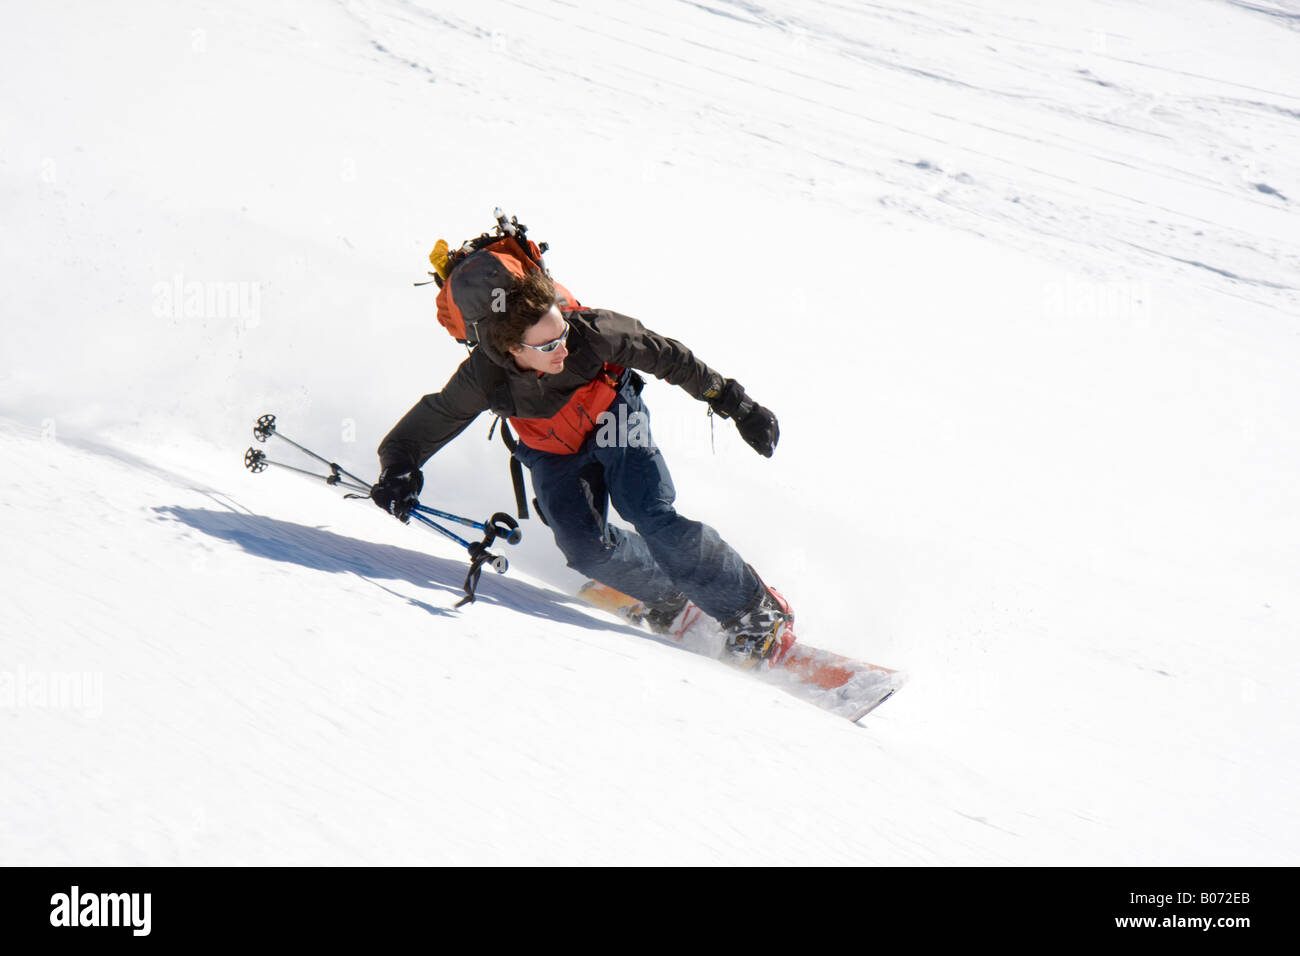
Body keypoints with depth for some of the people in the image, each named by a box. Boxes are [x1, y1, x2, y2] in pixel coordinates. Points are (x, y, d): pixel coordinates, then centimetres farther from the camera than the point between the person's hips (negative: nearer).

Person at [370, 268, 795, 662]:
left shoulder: (593, 331, -33)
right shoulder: (483, 379, -32)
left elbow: (669, 358, -19)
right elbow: (421, 429, -20)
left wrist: (738, 405, -14)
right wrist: (398, 470, -42)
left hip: (613, 421, -1)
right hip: (555, 455, 1)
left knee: (655, 519, -20)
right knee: (587, 548, -20)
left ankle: (753, 610, -5)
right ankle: (668, 595, 10)